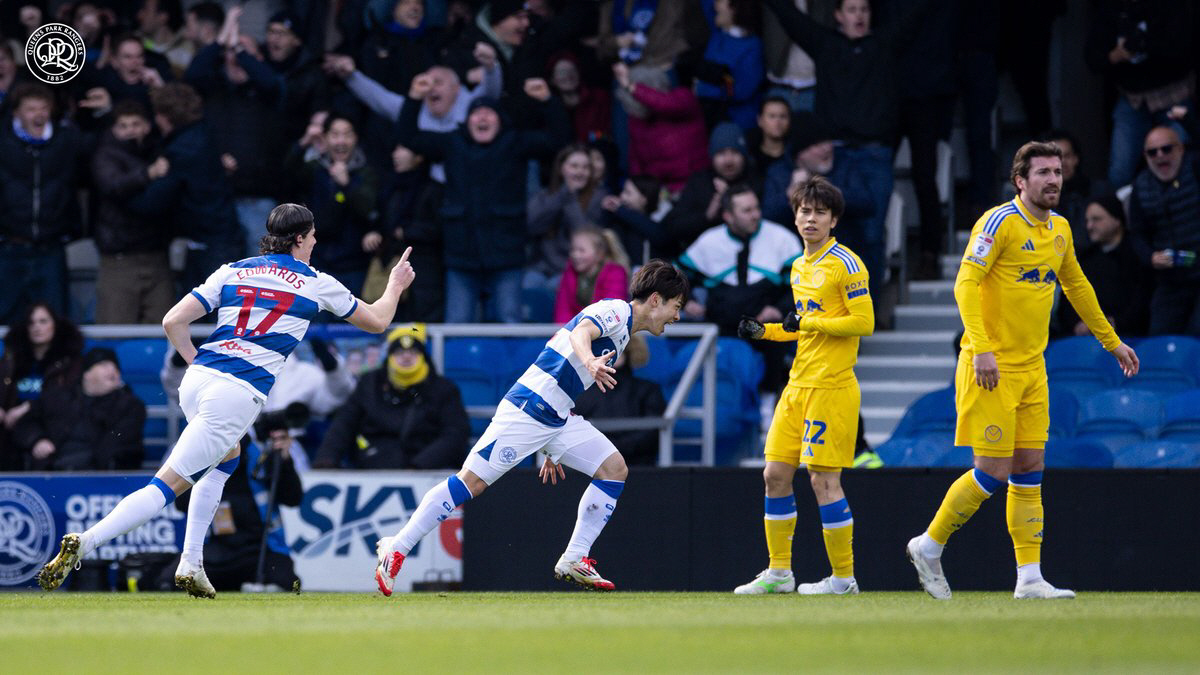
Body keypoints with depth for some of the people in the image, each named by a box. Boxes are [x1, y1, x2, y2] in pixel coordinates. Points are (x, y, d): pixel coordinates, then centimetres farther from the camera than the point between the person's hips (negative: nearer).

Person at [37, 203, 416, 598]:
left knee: (225, 459, 32)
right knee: (169, 484, -8)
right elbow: (377, 322, 23)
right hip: (238, 394, -6)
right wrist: (395, 286, 41)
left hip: (195, 383, 6)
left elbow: (173, 321, 8)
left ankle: (191, 565, 23)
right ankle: (83, 543, -25)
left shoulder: (232, 271, 16)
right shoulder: (316, 283, 8)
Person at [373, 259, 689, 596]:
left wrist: (554, 451, 30)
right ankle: (396, 549, -6)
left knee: (614, 468, -1)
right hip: (528, 407, -10)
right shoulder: (614, 311, -6)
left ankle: (573, 561, 1)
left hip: (560, 417, 10)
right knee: (471, 481, -11)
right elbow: (580, 332, -29)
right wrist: (589, 361, -52)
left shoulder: (622, 331, 22)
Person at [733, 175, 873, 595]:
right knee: (775, 474, 6)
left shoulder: (845, 264, -9)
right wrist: (765, 331, 13)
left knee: (823, 480, -8)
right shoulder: (799, 268, 16)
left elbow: (864, 323, -14)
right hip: (798, 385, 8)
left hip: (832, 387, -8)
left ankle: (843, 578, 1)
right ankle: (779, 572, 14)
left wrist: (809, 323, -18)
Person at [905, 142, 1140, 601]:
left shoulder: (1059, 229, 12)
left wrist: (1111, 341, 31)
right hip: (991, 369, -7)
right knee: (994, 472, -8)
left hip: (1032, 367, 7)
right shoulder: (1000, 222, -12)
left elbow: (1076, 286, 27)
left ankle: (1029, 578, 4)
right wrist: (981, 349, -26)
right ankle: (929, 545, 9)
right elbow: (965, 283, -17)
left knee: (1030, 470, 3)